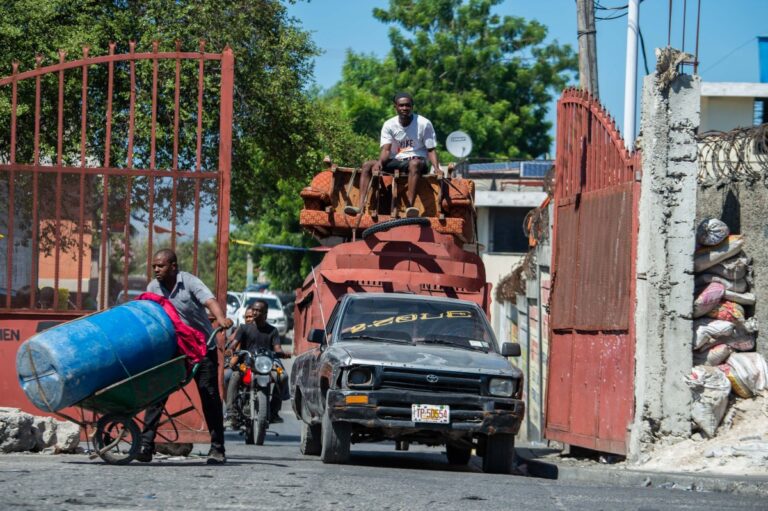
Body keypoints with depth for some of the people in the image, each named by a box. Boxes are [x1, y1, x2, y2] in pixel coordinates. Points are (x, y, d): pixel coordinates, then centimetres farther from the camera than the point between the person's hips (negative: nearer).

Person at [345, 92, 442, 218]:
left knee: (415, 164, -40)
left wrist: (436, 168, -21)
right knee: (367, 165, -17)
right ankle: (360, 206, -31)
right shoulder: (389, 125, 3)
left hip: (416, 161, -4)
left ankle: (409, 207, -52)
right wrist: (380, 162, -28)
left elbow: (431, 149, -4)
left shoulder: (424, 124, -4)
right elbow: (386, 150, -5)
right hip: (395, 161, 4)